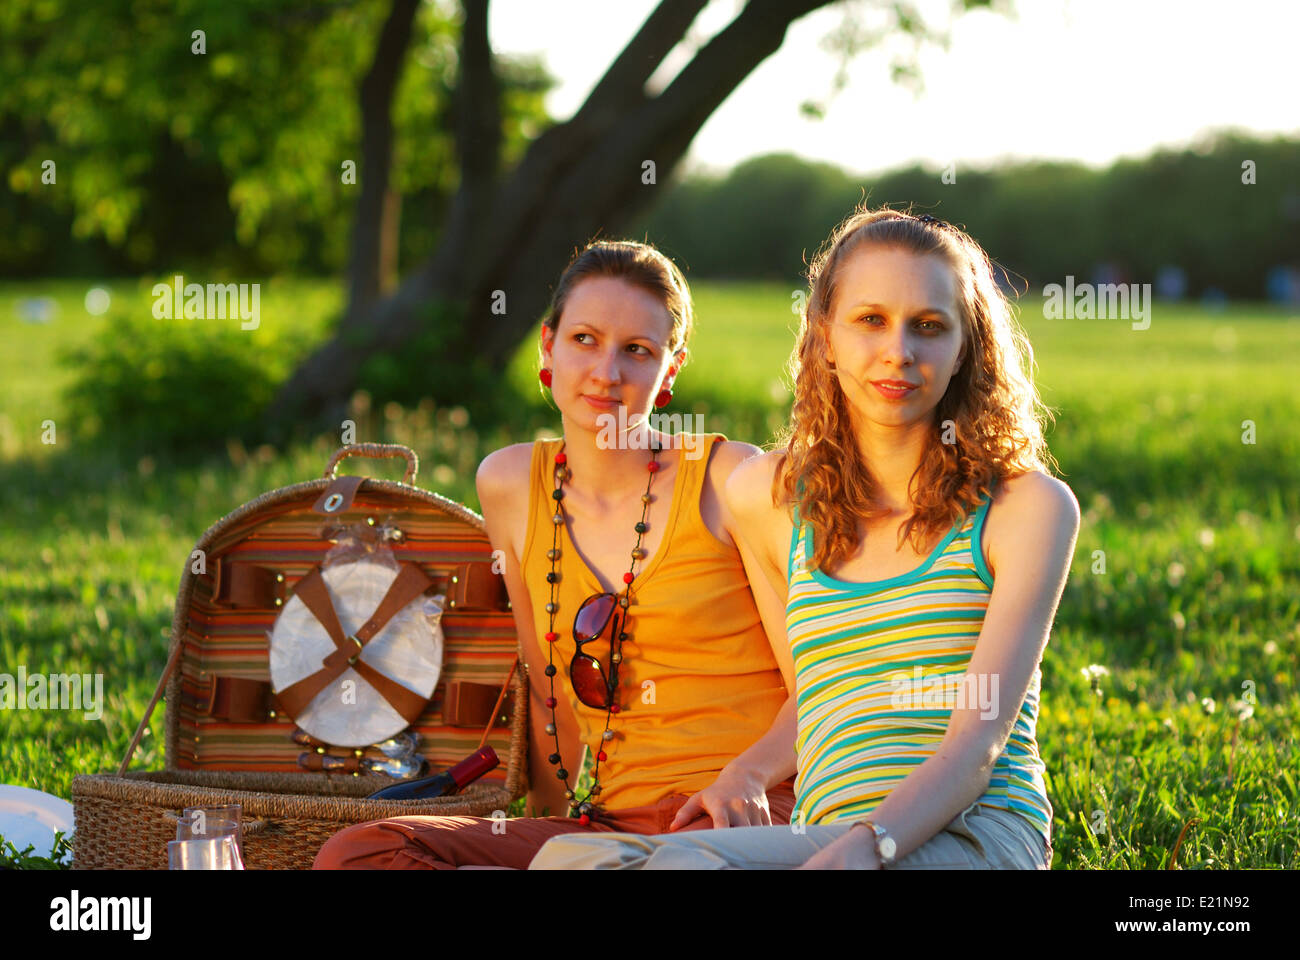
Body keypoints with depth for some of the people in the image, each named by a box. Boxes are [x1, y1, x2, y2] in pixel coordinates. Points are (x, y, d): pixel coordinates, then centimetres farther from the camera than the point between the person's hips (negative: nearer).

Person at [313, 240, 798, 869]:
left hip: (746, 817, -5)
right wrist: (554, 817, 10)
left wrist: (746, 775, -18)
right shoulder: (512, 485, 12)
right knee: (353, 853, -18)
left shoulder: (730, 479, -1)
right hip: (612, 820, 5)